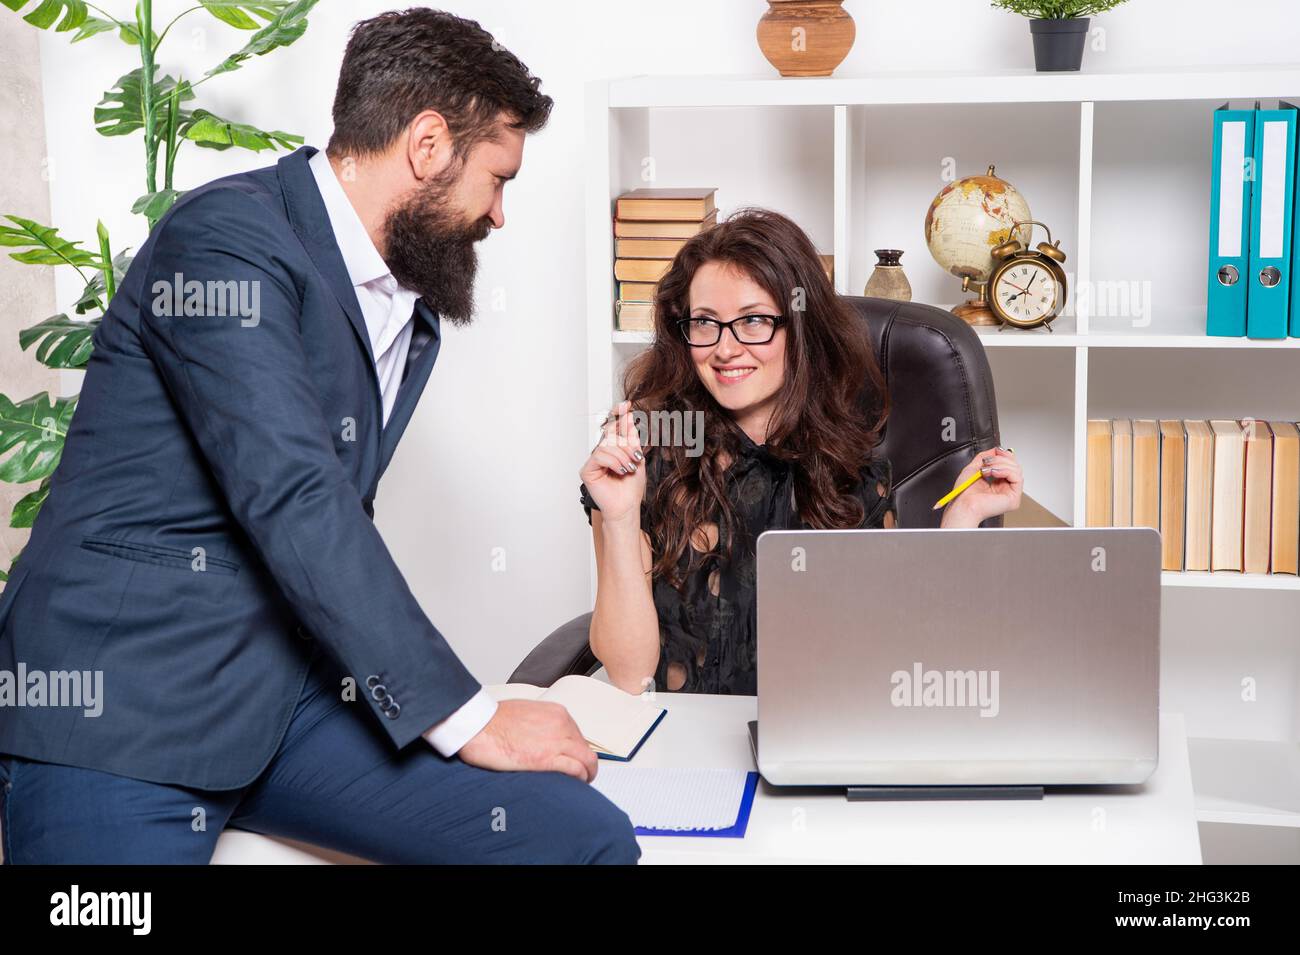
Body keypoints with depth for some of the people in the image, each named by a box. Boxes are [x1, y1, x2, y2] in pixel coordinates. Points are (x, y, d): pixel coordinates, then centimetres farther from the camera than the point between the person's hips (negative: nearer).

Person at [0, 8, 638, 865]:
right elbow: (292, 502, -21)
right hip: (121, 703, -7)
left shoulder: (414, 309, 16)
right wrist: (466, 714, -18)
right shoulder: (230, 236, -12)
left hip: (289, 692, 8)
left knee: (588, 836, -11)